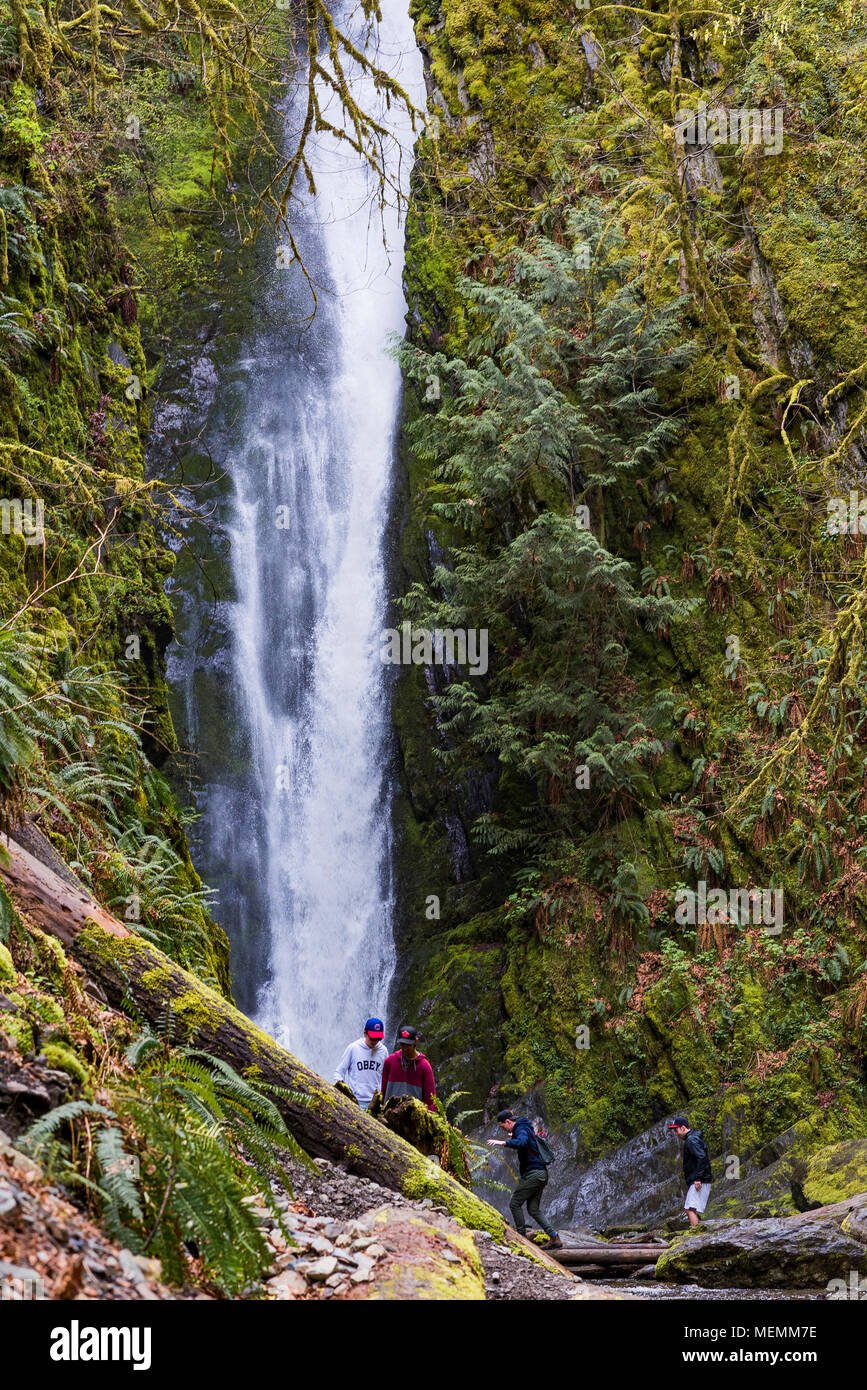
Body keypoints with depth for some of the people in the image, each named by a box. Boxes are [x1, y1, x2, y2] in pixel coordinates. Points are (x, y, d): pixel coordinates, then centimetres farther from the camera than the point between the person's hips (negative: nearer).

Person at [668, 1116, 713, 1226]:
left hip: (699, 1183, -11)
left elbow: (702, 1157, -25)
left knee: (691, 1209, -16)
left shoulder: (691, 1140, -13)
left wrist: (698, 1178, -25)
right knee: (688, 1209, 15)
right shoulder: (690, 1139, 19)